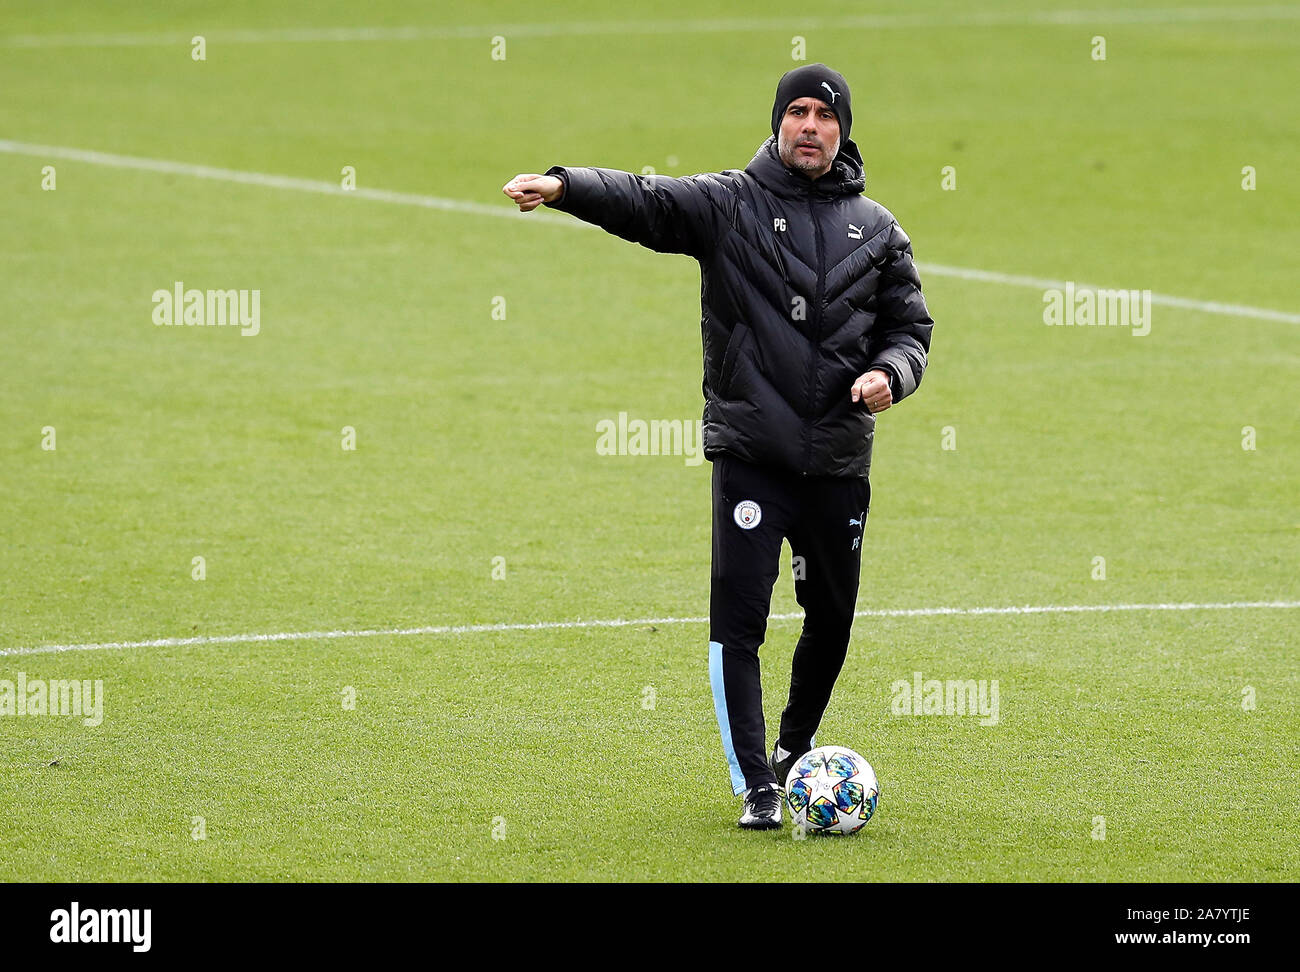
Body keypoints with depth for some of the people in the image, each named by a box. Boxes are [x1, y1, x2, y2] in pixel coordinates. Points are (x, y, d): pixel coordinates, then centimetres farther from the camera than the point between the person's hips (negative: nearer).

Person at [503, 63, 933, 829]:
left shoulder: (876, 229, 10)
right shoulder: (726, 204, 0)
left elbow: (910, 325, 15)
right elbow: (642, 201, -15)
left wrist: (891, 373, -8)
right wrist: (563, 186, -34)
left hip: (840, 461, 3)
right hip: (749, 455, -3)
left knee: (832, 619, 13)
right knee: (737, 618, -11)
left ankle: (795, 752, 37)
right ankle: (757, 786, -6)